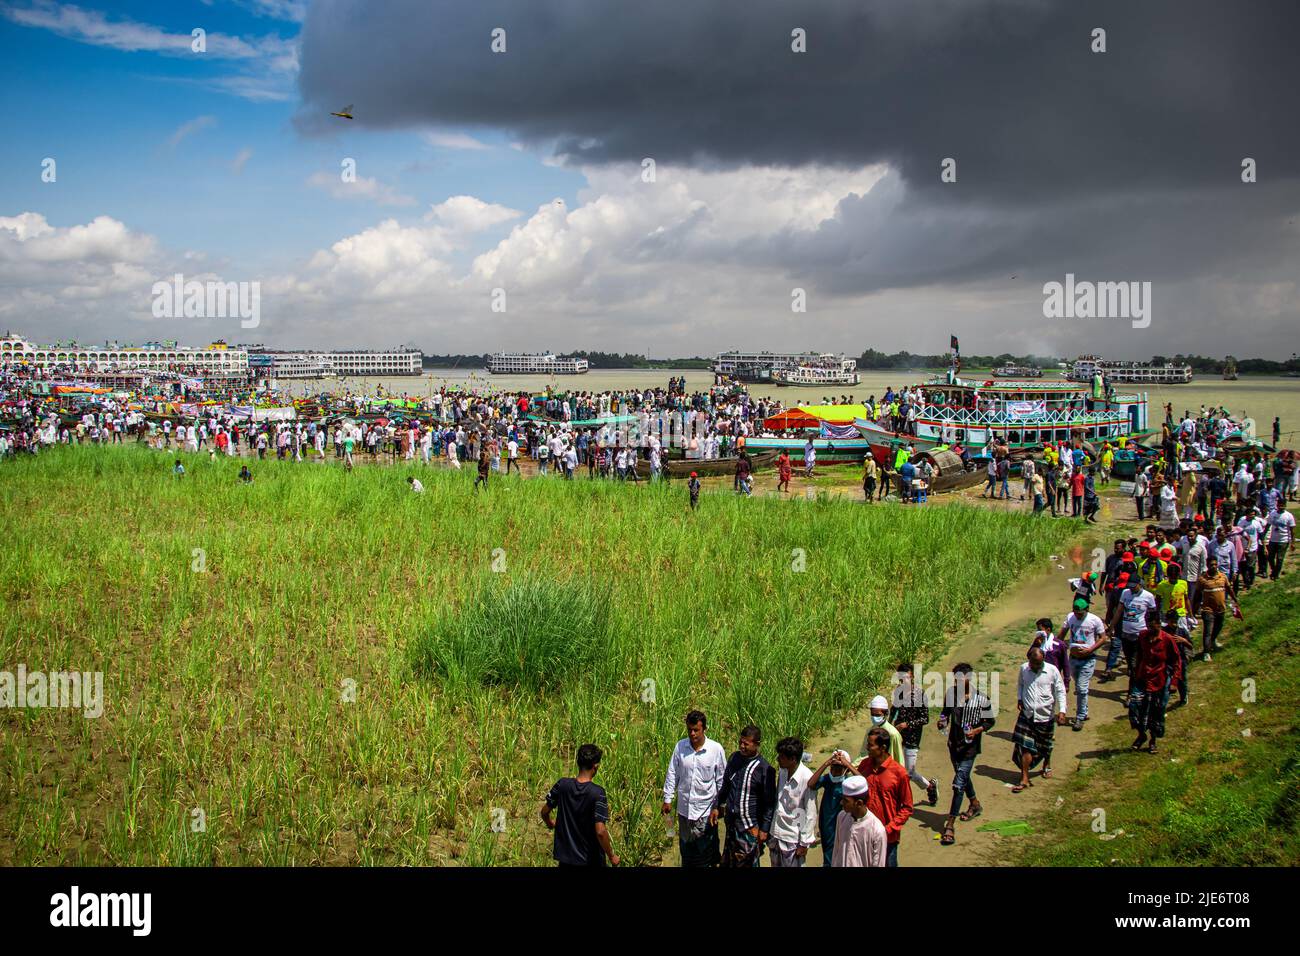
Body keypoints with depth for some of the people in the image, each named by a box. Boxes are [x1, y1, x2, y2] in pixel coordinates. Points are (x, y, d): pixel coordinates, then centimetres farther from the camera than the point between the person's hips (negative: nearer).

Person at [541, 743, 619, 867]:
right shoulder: (598, 793, -20)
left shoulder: (562, 785, -8)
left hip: (565, 858, 3)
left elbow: (544, 811, 3)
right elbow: (600, 831, -24)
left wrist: (550, 824, 26)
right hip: (591, 860, -3)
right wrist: (612, 856, -10)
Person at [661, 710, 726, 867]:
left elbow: (721, 781, -4)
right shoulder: (680, 746, -4)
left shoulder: (716, 749, -11)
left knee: (707, 850, 6)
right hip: (684, 808, 3)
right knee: (686, 847, 14)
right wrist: (667, 799, 5)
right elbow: (672, 774, 5)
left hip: (706, 811, -3)